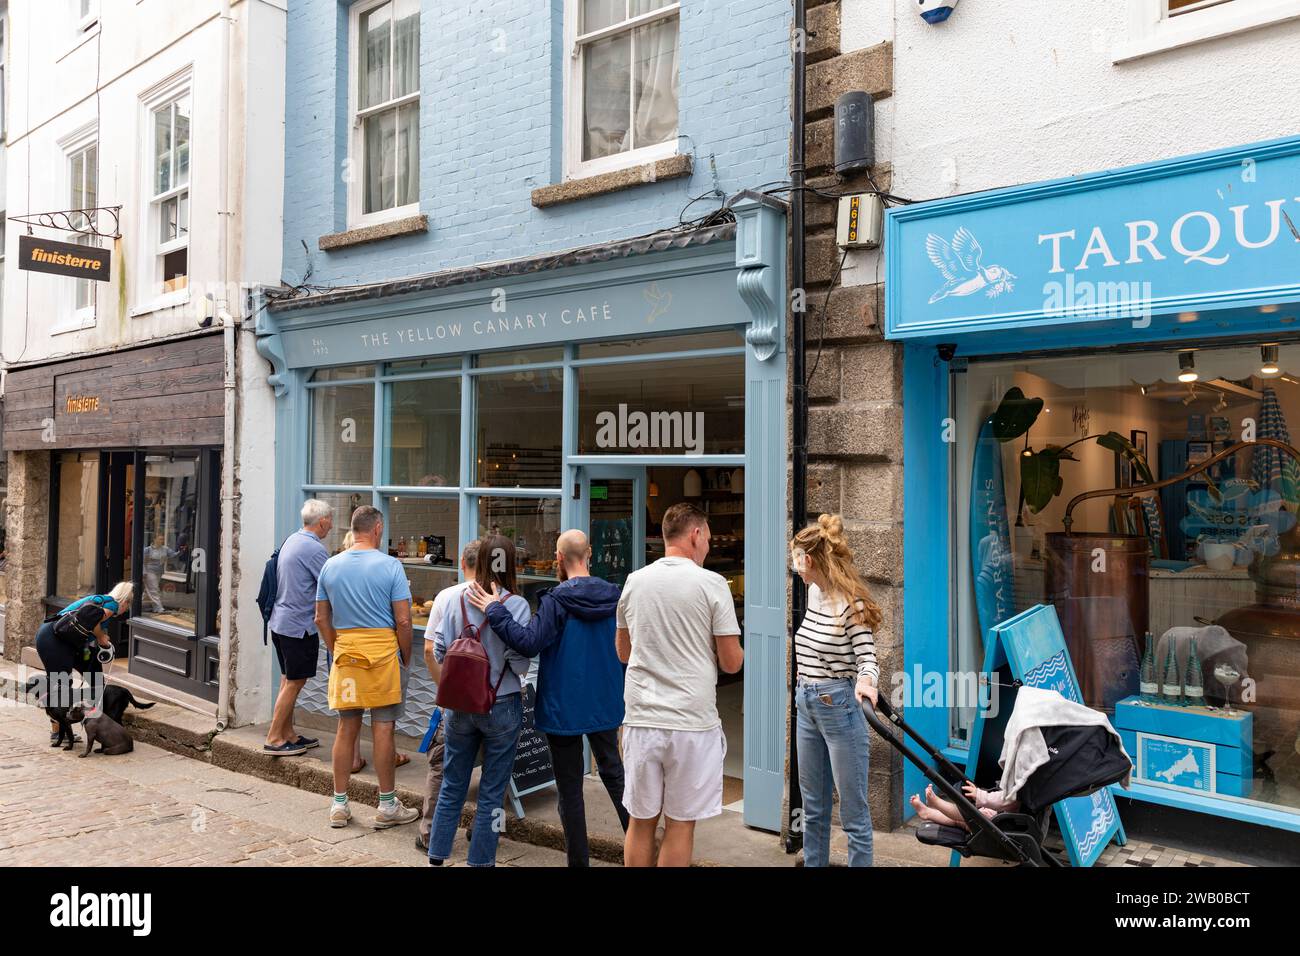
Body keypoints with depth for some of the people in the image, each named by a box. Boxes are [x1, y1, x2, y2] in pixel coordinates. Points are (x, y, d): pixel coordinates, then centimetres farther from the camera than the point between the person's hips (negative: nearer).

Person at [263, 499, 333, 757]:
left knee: (288, 680, 15)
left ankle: (288, 734, 23)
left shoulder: (291, 540, 11)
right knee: (294, 683, 0)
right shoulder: (314, 549, -18)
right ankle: (274, 739, 5)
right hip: (299, 625, -9)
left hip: (280, 621, 9)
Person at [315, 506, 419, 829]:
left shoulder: (330, 566, 5)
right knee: (383, 728, 3)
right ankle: (387, 807, 12)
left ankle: (339, 805, 18)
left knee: (347, 727, 11)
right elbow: (403, 620, -9)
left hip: (345, 649, 4)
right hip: (382, 650, -4)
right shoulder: (390, 566, -8)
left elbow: (321, 618, 10)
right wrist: (405, 657, 3)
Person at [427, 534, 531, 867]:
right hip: (501, 706, -3)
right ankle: (481, 859, 18)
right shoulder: (517, 605, -15)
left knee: (452, 784, 18)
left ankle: (437, 854, 29)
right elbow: (520, 662, -17)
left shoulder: (456, 601, -5)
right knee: (492, 791, 10)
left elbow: (439, 652, -1)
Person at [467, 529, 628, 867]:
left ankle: (578, 858, 15)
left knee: (570, 788, 7)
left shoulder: (556, 601, -18)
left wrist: (494, 611, -19)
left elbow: (529, 642, -26)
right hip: (606, 704, 5)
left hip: (563, 709, -5)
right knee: (614, 772, 21)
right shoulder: (614, 596, -2)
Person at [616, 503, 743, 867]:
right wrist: (737, 652, 16)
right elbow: (731, 663, -5)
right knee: (680, 825, 8)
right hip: (692, 722, -3)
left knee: (640, 822, 14)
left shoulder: (634, 582, 4)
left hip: (642, 719, 4)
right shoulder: (712, 584, -8)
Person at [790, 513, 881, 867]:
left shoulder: (851, 602, -18)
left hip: (838, 706, -8)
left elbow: (867, 657, -20)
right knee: (813, 806, 17)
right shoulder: (815, 592, 6)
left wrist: (865, 682, -41)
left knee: (853, 810, 1)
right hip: (806, 705, 8)